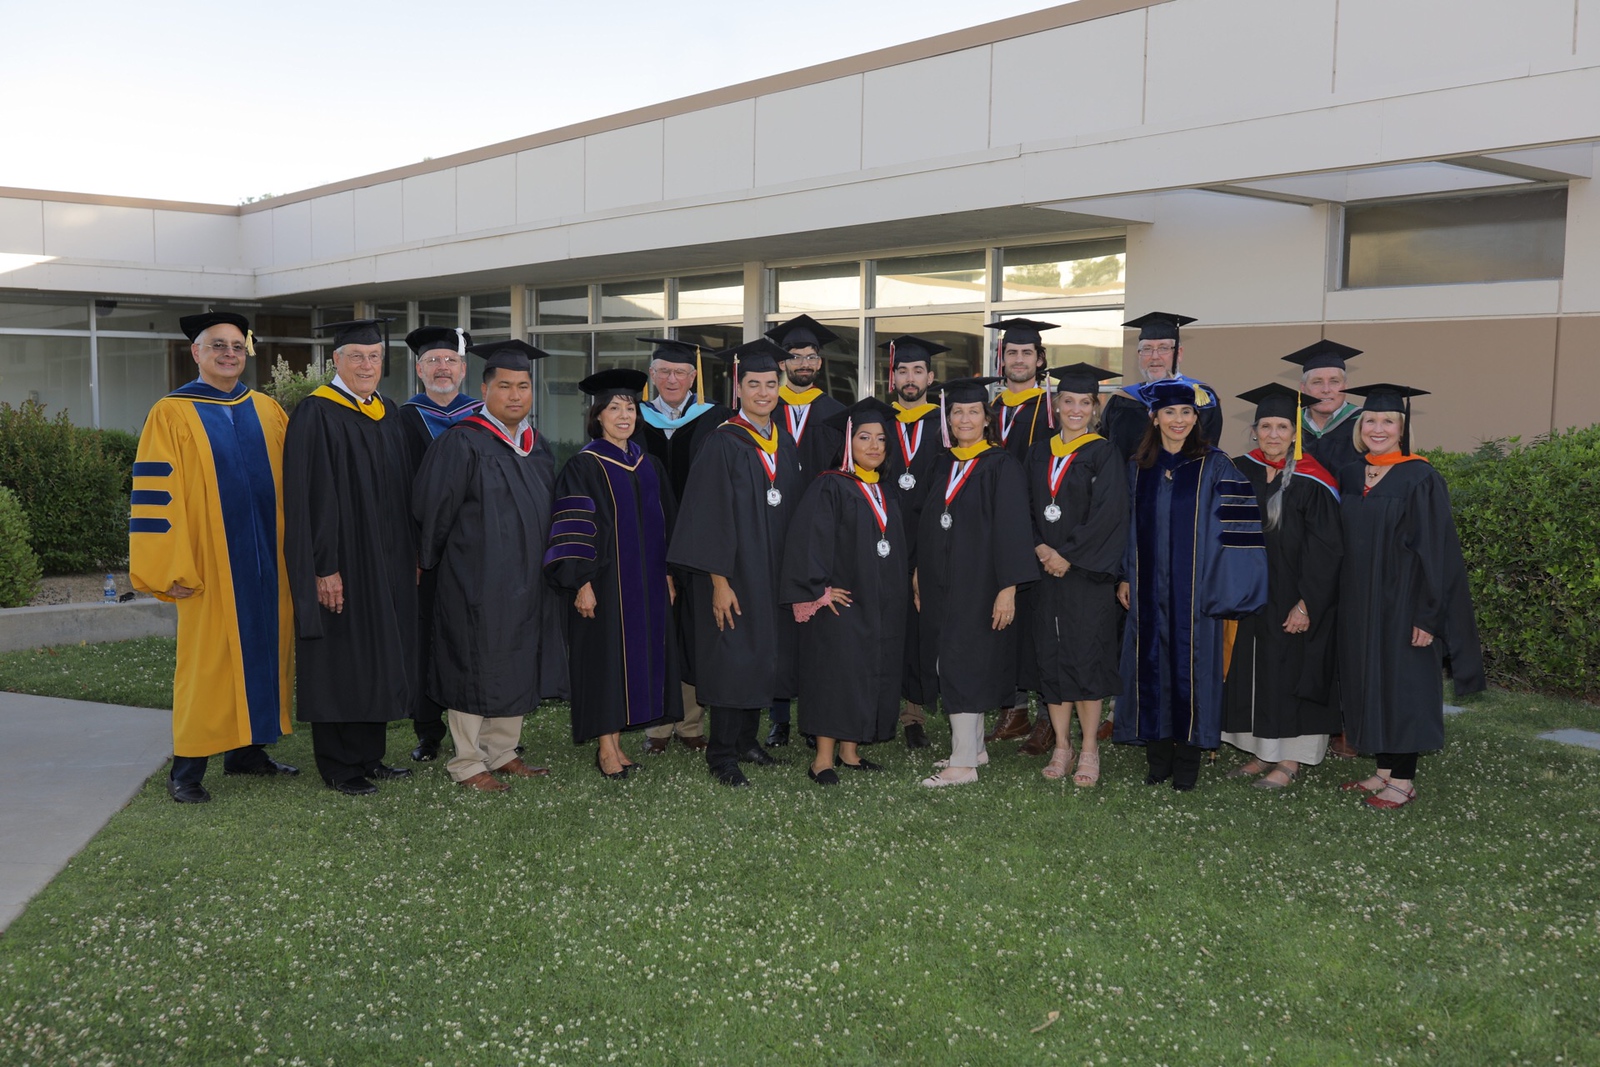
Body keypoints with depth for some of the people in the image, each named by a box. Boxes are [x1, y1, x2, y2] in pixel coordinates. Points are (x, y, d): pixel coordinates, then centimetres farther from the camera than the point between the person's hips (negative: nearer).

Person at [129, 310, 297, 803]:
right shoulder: (172, 415, -4)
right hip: (211, 566, -5)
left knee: (262, 654, 10)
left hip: (266, 562, 5)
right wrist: (173, 567, -14)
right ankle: (186, 769, 10)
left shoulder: (268, 410, 10)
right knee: (206, 663, 0)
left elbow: (291, 482, 14)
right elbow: (156, 495, -8)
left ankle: (247, 749, 23)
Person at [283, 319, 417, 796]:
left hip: (387, 561, 8)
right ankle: (338, 766, 10)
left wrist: (411, 554, 12)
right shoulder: (315, 415, -11)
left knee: (379, 655, 12)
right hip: (342, 561, -7)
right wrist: (325, 567, -21)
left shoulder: (386, 413, 12)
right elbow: (310, 497, -17)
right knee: (339, 660, 0)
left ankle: (369, 754, 23)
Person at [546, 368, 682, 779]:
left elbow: (664, 523, 16)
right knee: (605, 656, -3)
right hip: (604, 580, -6)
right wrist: (581, 583, -16)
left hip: (647, 581, 6)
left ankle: (616, 740, 17)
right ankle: (606, 747, 5)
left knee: (637, 655, 7)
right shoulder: (583, 466, -6)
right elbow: (572, 530, -10)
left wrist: (668, 574, 11)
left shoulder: (650, 465, 12)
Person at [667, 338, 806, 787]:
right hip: (736, 573, -6)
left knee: (766, 657, 12)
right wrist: (719, 581, -19)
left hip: (777, 574, 6)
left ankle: (747, 738, 26)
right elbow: (710, 515, -14)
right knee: (732, 659, -3)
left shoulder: (785, 443, 9)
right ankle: (722, 753, 7)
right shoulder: (722, 444, -10)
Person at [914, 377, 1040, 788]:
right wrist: (919, 572, 13)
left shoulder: (1002, 466, -8)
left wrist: (1008, 588, -18)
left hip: (978, 581, -7)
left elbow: (1013, 530, -13)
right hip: (940, 581, 7)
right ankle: (973, 747, 23)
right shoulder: (944, 465, 11)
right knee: (950, 662, 11)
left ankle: (963, 764, -5)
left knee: (963, 664, -9)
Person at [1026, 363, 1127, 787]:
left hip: (1087, 572, -4)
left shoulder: (1103, 454, -2)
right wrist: (1040, 548, -7)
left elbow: (1109, 513, -11)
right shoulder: (1039, 453, 12)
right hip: (1046, 571, 4)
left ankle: (1090, 750, 7)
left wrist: (1069, 556, -14)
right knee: (1051, 657, 6)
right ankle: (1061, 747, 15)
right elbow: (1025, 508, 9)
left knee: (1085, 655, -4)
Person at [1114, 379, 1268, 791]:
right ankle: (1158, 758, 15)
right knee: (1152, 665, 4)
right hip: (1149, 591, 3)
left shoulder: (1215, 466, -2)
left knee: (1191, 666, 0)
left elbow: (1234, 525, -6)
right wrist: (1124, 577, 8)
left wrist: (1221, 586, -11)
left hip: (1193, 588, -3)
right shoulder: (1138, 467, 9)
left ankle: (1187, 762, 11)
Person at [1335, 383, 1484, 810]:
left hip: (1404, 602, -6)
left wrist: (1428, 615, -17)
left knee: (1403, 686, 2)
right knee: (1371, 683, 11)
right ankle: (1384, 770, 23)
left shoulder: (1421, 479, -12)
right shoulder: (1351, 477, 6)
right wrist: (1346, 604, 9)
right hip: (1360, 604, 6)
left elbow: (1436, 551, -14)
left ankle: (1403, 780, 12)